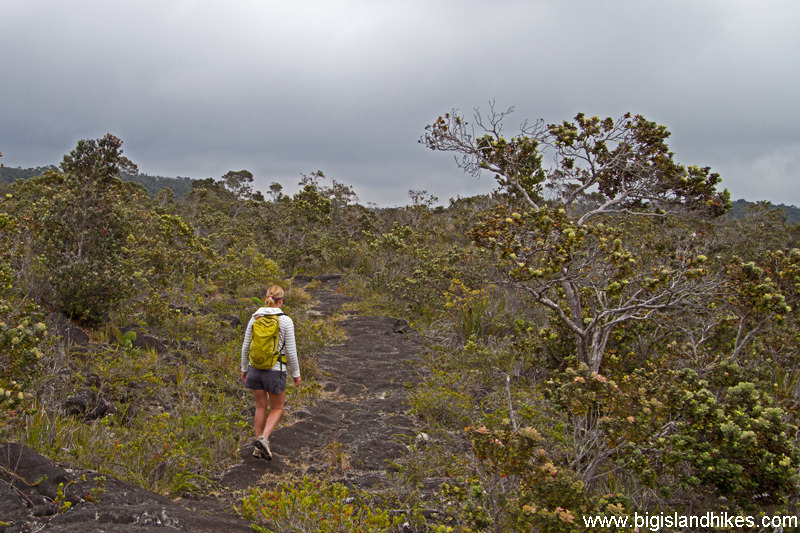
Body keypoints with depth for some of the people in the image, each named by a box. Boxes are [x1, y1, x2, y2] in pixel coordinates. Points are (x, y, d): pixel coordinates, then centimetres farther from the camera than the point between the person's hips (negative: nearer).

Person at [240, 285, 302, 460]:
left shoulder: (255, 318, -2)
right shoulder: (286, 321, -14)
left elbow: (246, 347, 3)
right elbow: (291, 351, -11)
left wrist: (244, 369, 16)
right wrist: (296, 373, 1)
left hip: (255, 369, 4)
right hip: (275, 371, -4)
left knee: (261, 406, 18)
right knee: (277, 408, 14)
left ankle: (259, 448, 20)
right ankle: (263, 438, -9)